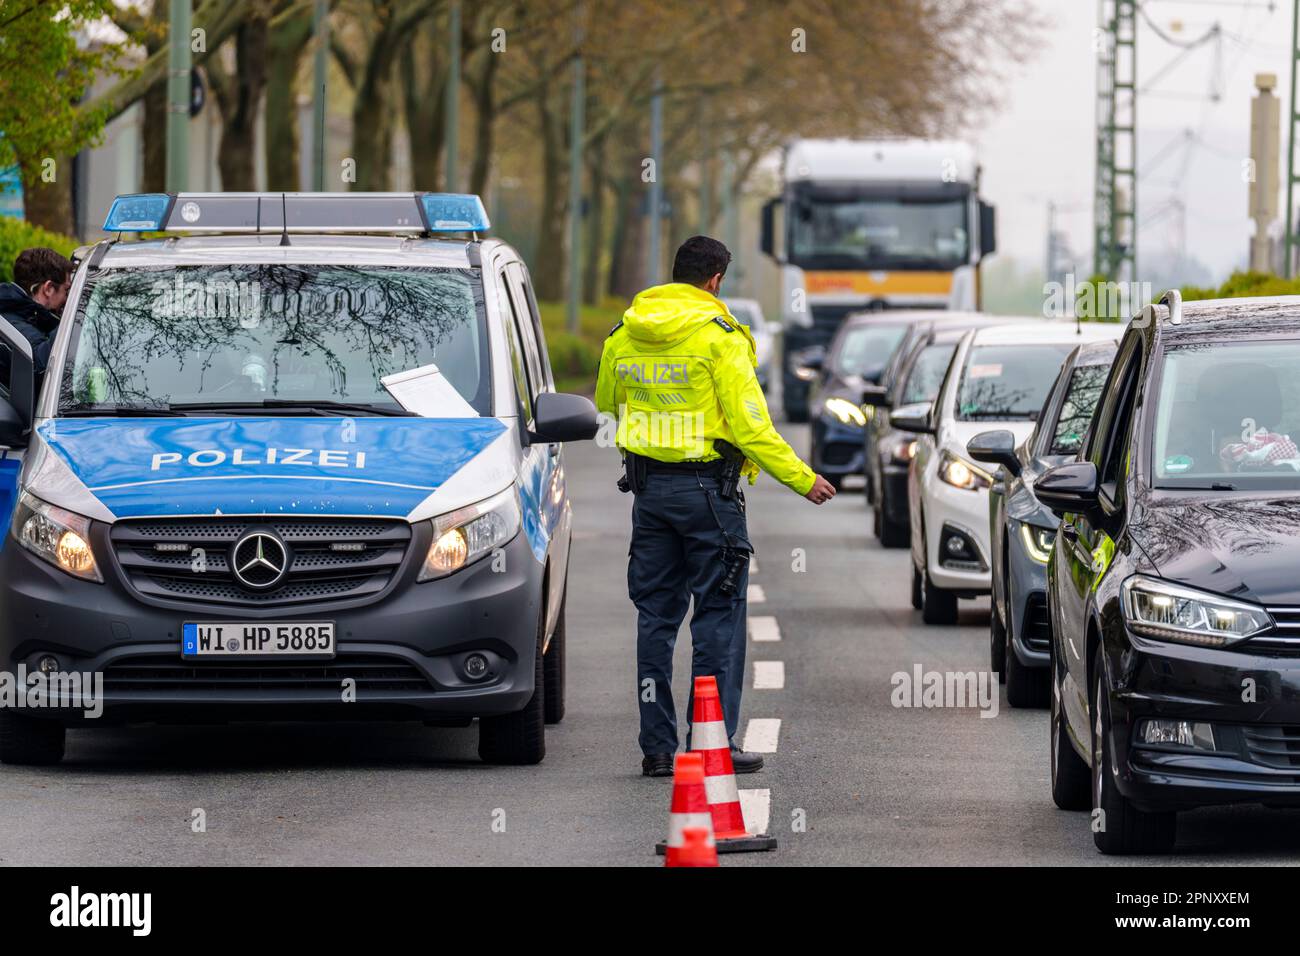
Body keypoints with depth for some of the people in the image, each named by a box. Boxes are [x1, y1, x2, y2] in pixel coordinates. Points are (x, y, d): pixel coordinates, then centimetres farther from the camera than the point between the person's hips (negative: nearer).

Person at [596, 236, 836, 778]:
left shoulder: (624, 336, 7)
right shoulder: (719, 336, -11)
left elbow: (606, 404, 21)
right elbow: (749, 423, -15)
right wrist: (802, 479, -10)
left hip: (648, 486, 6)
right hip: (707, 488, -6)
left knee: (656, 616, 9)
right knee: (718, 615, 0)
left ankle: (657, 746, 8)